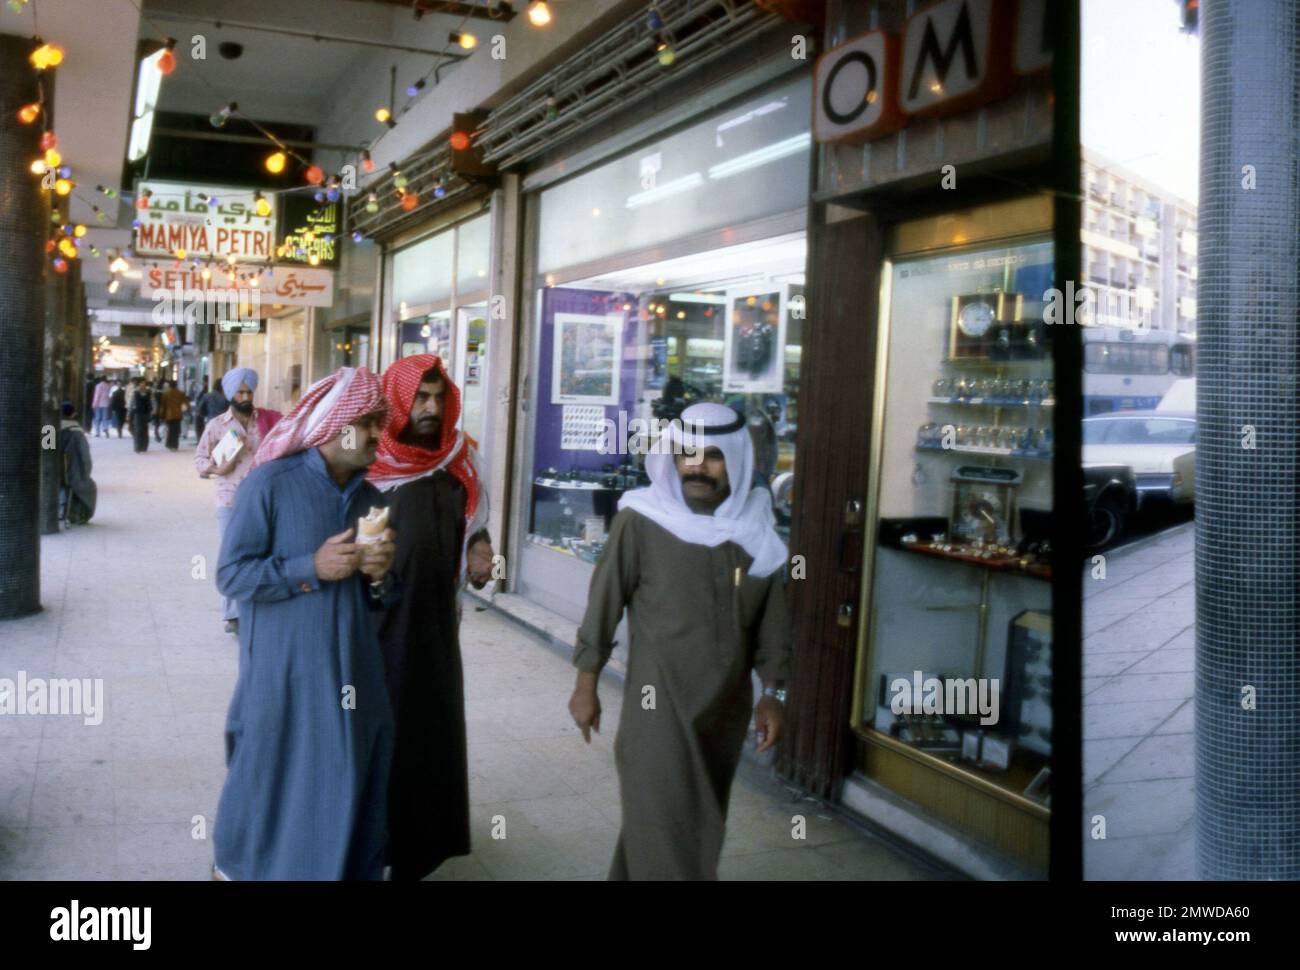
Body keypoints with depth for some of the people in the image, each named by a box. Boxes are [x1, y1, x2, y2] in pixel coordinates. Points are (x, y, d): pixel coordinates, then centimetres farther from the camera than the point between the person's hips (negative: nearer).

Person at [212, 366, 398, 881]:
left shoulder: (369, 498, 9)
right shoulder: (270, 484, -10)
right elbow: (231, 574, -13)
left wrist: (378, 575, -7)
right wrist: (311, 568, -20)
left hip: (352, 674, 5)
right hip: (285, 674, -5)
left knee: (347, 786, 10)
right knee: (275, 781, 9)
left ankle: (348, 869, 29)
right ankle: (234, 864, 34)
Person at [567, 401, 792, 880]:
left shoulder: (756, 528, 0)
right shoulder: (641, 520, -12)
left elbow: (772, 617, 7)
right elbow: (604, 603, -5)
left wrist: (773, 692, 6)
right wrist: (586, 683, -3)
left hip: (726, 707, 5)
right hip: (659, 703, -5)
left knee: (701, 824, 17)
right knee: (666, 831, -3)